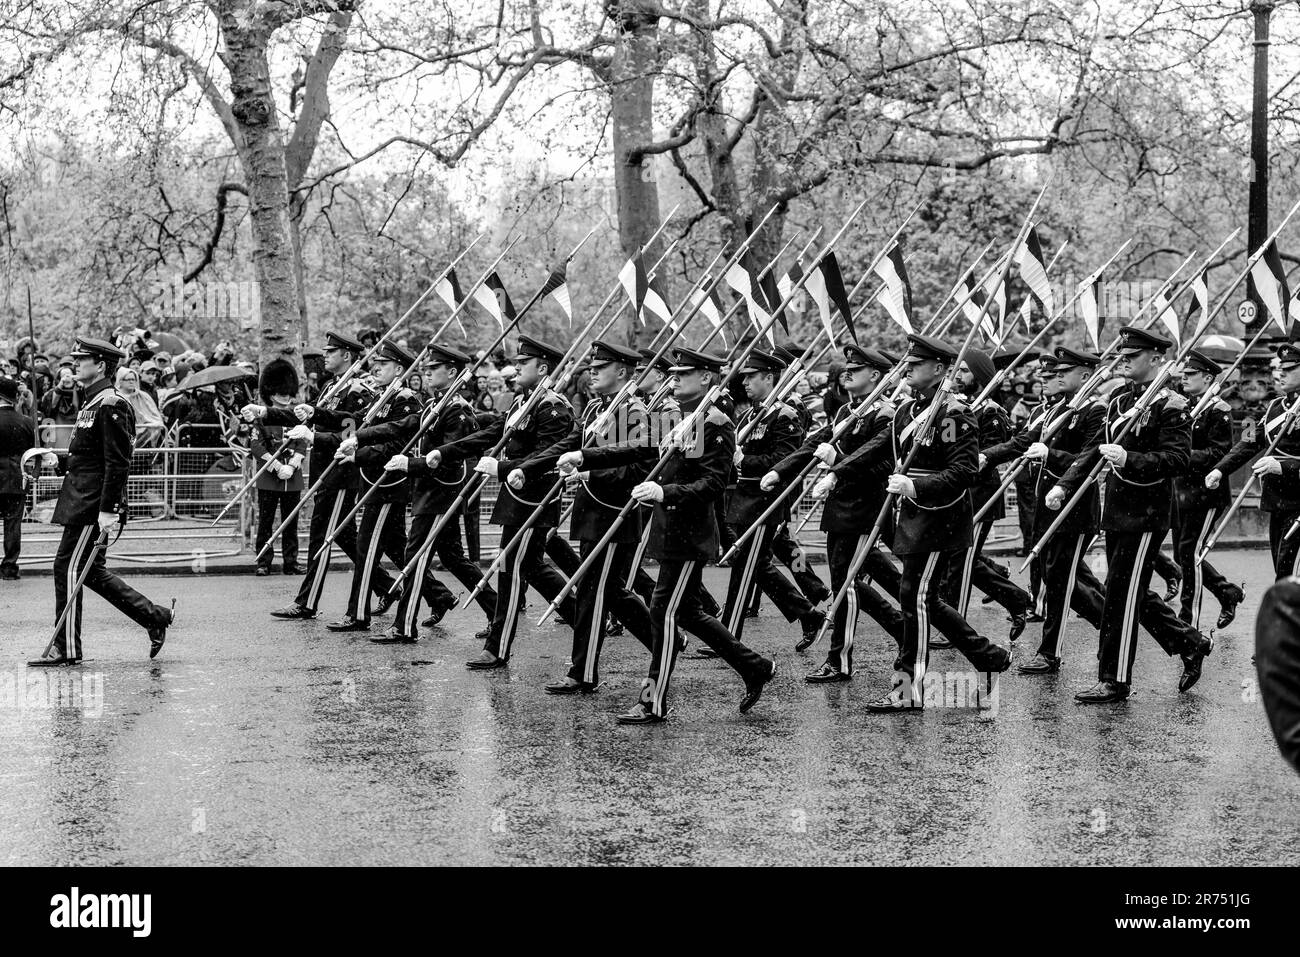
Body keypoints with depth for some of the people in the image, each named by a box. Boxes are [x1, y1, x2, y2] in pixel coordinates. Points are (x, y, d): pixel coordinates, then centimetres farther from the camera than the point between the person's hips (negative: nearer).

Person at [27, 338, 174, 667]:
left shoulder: (110, 405, -16)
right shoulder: (94, 402, 15)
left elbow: (118, 464, -20)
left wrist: (107, 510, -23)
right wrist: (60, 461, 13)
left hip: (92, 504, -10)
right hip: (82, 501, 10)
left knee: (68, 567, -6)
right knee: (90, 570, 12)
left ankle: (65, 648, 2)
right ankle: (155, 617, 17)